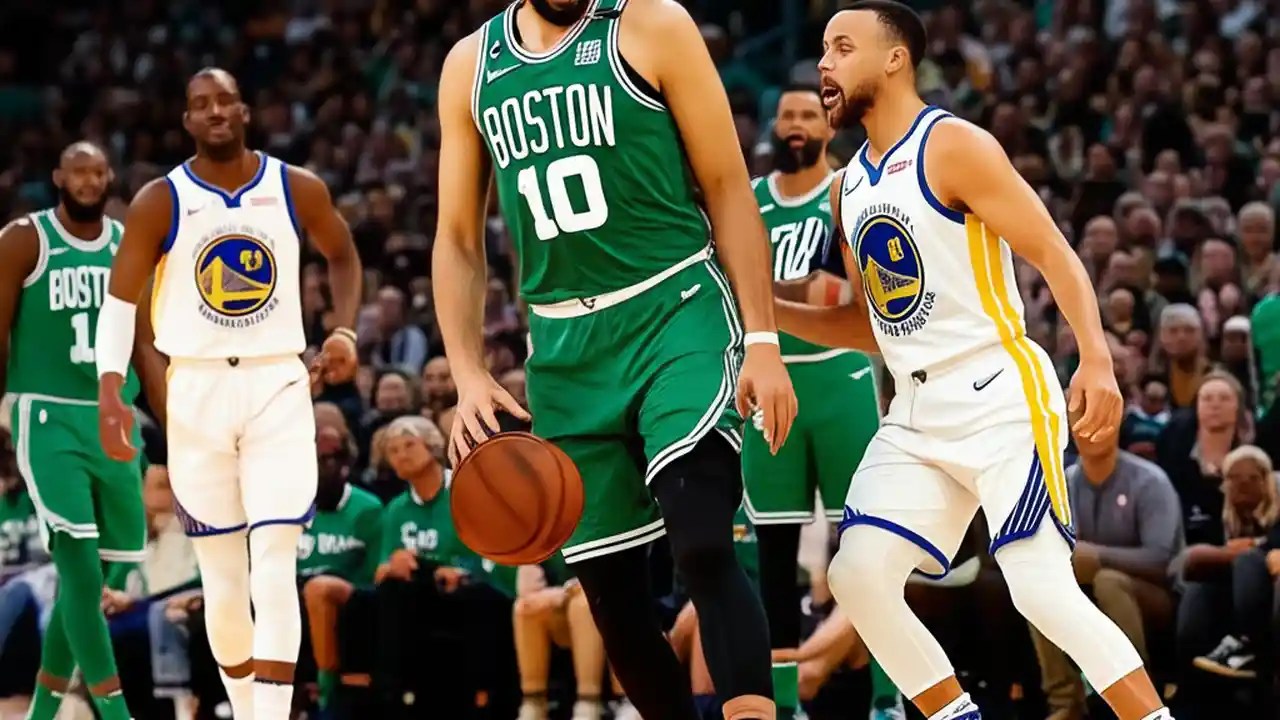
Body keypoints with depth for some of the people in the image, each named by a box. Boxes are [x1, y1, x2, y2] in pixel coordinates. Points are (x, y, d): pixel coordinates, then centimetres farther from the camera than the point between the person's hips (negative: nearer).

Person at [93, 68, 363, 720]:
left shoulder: (298, 190, 0)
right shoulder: (159, 202, -3)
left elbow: (342, 255, 19)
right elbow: (121, 300, -2)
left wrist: (344, 331, 4)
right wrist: (110, 391, -14)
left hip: (278, 386, -1)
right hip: (196, 390, 1)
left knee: (274, 564, -13)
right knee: (221, 573, 7)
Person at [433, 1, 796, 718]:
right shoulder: (470, 65, 9)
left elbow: (728, 187, -2)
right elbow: (458, 239, 13)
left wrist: (763, 341, -9)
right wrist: (469, 377, 1)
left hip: (676, 313, -5)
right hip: (564, 344, 5)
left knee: (703, 543, -24)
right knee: (612, 595, 5)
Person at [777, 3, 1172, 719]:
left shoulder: (953, 146, -8)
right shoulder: (849, 188, 16)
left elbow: (1054, 254, -13)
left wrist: (1097, 359, -27)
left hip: (999, 396, -8)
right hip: (918, 415, 8)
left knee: (1043, 587, -16)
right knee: (858, 574, -7)